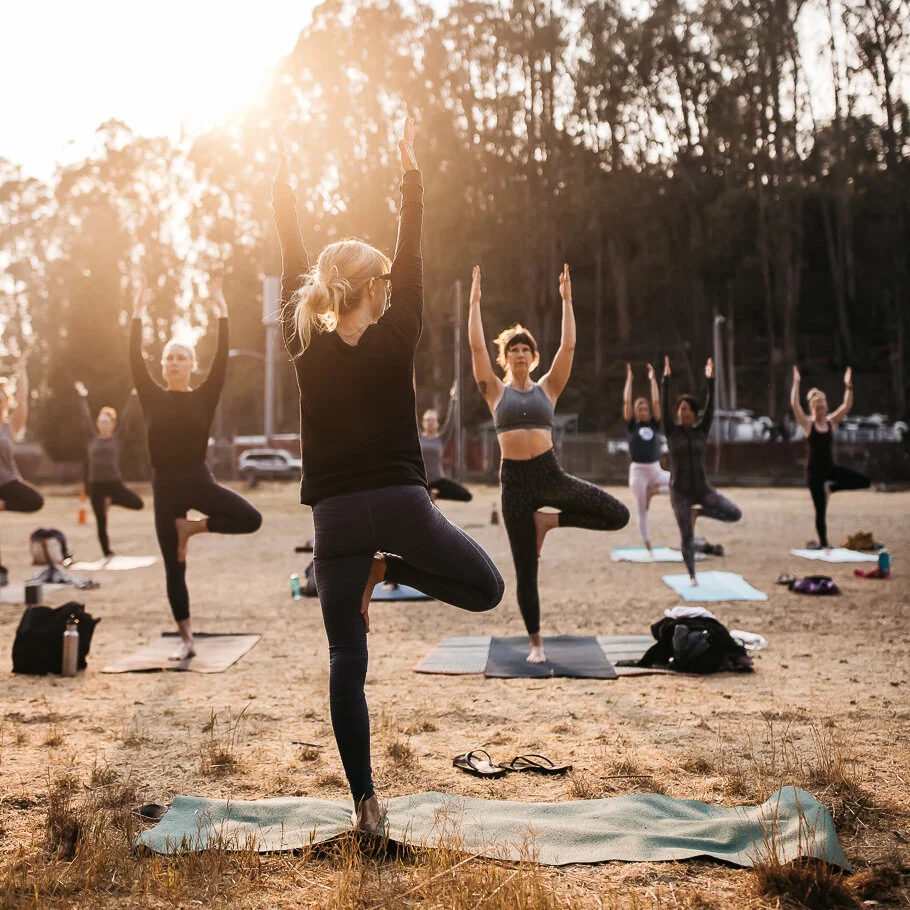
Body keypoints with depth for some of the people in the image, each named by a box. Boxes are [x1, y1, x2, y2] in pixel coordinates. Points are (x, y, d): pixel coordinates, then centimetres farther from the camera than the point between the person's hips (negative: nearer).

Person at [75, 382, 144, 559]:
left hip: (114, 483, -1)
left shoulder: (117, 438, 4)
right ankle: (107, 554, 15)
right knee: (101, 522, 3)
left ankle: (111, 501, 12)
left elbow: (126, 416, 2)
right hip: (95, 485, 1)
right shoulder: (92, 439, 7)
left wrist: (133, 395, 0)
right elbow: (86, 417, 10)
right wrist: (83, 397, 13)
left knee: (138, 504, -14)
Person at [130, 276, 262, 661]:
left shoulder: (203, 397, 1)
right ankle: (186, 640, 13)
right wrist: (138, 314, -8)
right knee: (174, 568, 2)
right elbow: (135, 360, -5)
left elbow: (222, 360, -8)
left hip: (199, 479, 0)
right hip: (165, 486, 0)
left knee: (252, 519, -21)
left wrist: (221, 312, -12)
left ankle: (192, 527, 3)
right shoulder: (153, 398, 4)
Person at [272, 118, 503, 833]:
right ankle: (388, 570, -2)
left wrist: (284, 183, 22)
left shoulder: (306, 348, 1)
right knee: (487, 588, 20)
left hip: (337, 518, 2)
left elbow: (293, 264, 13)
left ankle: (365, 802, 4)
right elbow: (412, 256, 4)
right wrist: (409, 167, 11)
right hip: (402, 506, -2)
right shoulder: (395, 341, -4)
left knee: (347, 661, 7)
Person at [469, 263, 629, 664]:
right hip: (515, 480, -1)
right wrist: (475, 301, -1)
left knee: (618, 516, -11)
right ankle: (536, 643, 16)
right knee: (525, 570, 2)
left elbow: (568, 346, 2)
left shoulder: (547, 388, 9)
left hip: (550, 474, 2)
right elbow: (476, 346, -1)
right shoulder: (496, 391, 7)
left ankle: (548, 521, 7)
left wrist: (566, 299, 1)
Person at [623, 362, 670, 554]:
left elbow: (656, 402, 2)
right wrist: (629, 378, -4)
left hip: (656, 470, 3)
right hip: (637, 472, -3)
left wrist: (652, 379, 2)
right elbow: (626, 402, -5)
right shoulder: (632, 426, 2)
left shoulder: (654, 425, 7)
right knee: (642, 513, -1)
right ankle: (649, 549, 8)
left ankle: (652, 491, 1)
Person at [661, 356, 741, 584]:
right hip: (680, 492, -2)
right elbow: (664, 406, -12)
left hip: (702, 488, 2)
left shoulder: (701, 431, 3)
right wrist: (666, 379, -20)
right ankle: (692, 575, 22)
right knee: (687, 537, 3)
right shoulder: (671, 431, -3)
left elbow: (710, 407, -5)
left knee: (735, 514, -10)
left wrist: (710, 380, -12)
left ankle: (698, 511, 10)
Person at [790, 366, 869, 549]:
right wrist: (796, 383, -24)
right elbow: (794, 404, -20)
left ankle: (831, 487, 10)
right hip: (815, 470, -4)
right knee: (821, 511, -1)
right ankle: (823, 544, 12)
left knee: (864, 481, -10)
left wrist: (848, 385, -10)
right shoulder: (807, 424, -7)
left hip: (830, 467, 4)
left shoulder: (831, 421, 4)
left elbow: (847, 406, -1)